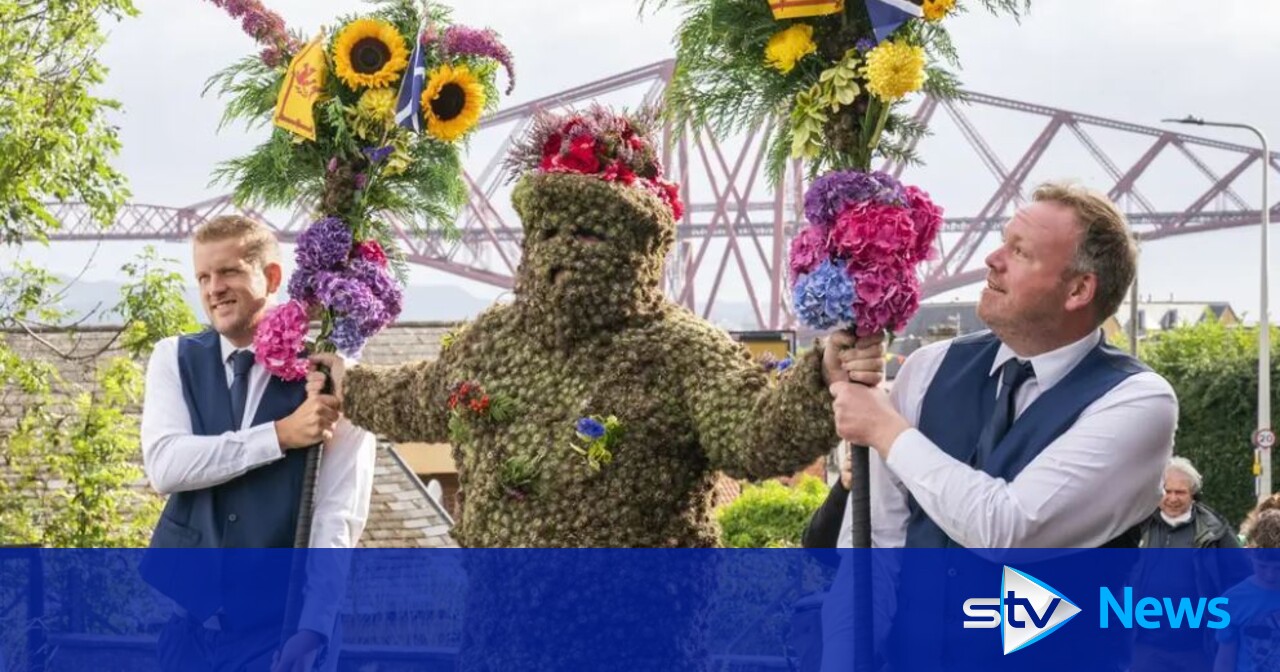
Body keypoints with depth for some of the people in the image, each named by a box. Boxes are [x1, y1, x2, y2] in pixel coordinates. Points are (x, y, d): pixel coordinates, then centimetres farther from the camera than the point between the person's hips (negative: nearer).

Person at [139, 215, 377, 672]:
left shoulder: (327, 376, -4)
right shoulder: (175, 359, 5)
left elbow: (341, 511, -10)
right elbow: (164, 466, -10)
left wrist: (314, 625, -20)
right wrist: (280, 435, -18)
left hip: (281, 616, -3)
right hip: (180, 610, 3)